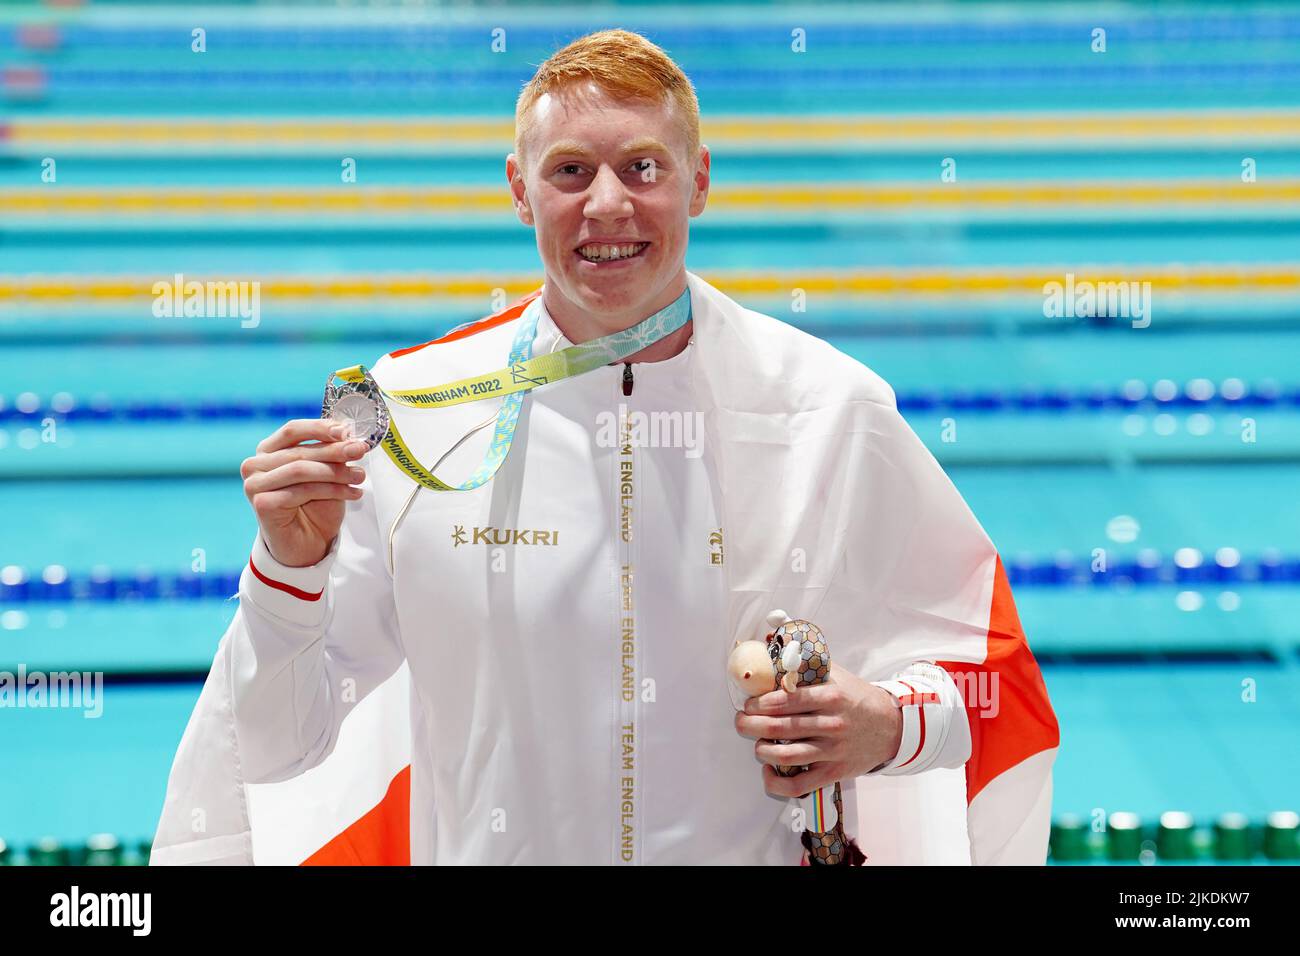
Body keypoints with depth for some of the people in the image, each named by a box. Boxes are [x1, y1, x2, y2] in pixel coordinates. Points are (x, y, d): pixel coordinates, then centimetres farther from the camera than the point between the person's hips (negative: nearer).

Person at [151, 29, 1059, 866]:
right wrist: (290, 567, -23)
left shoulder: (831, 411, -10)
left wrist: (888, 725, -18)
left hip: (763, 851, 0)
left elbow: (988, 661, 1)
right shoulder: (408, 410, -11)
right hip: (487, 849, 0)